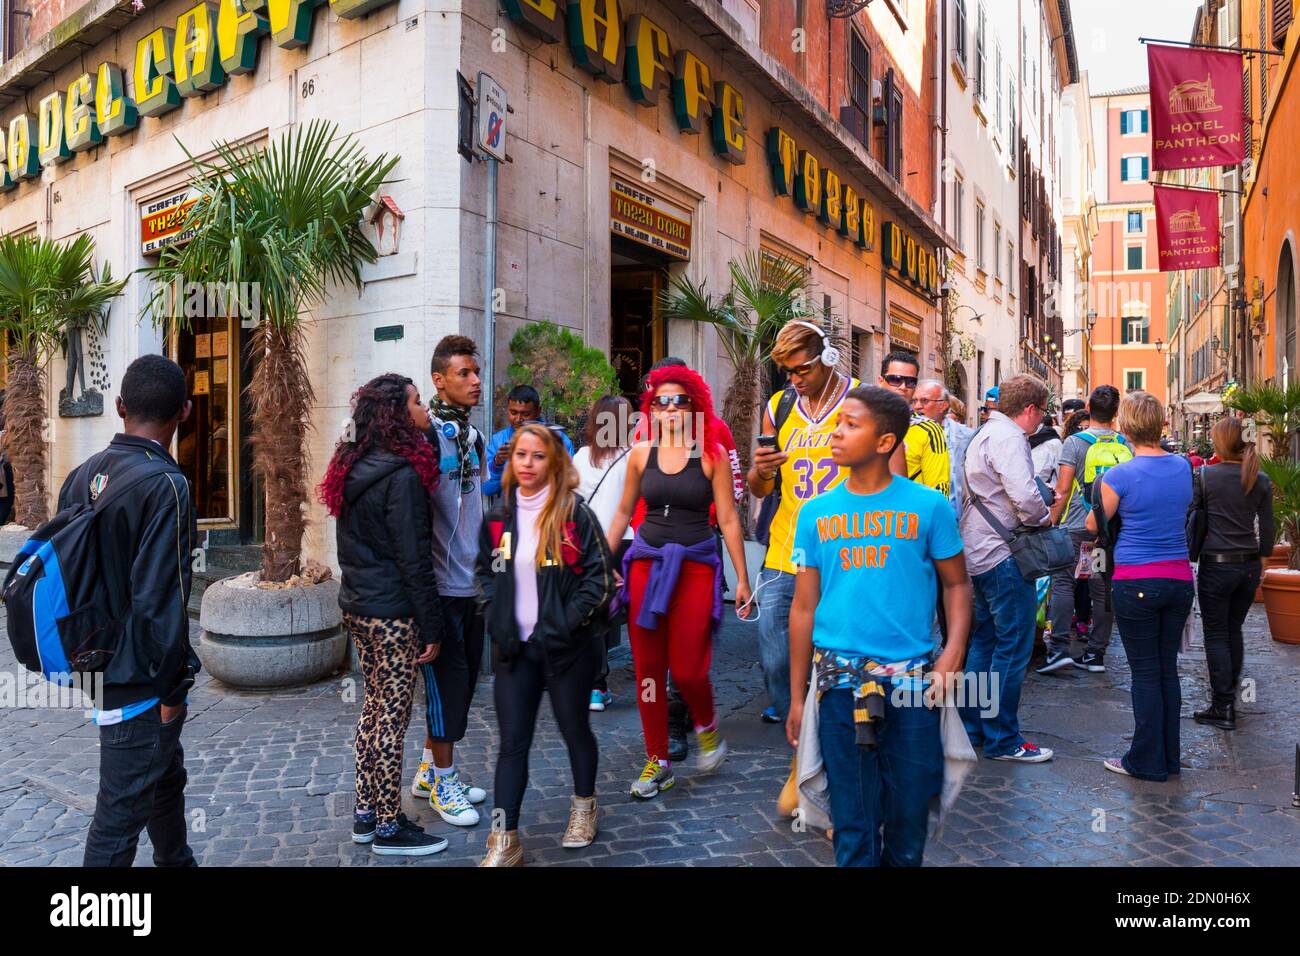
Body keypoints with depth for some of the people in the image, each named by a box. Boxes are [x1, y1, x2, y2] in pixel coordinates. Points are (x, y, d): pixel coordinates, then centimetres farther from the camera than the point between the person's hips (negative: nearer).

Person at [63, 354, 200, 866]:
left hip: (101, 665, 8)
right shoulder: (164, 484, -21)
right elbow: (159, 598, -23)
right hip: (140, 680, -8)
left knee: (167, 778, 25)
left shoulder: (82, 476, 3)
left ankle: (178, 860, 43)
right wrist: (171, 687, -14)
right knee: (122, 811, 5)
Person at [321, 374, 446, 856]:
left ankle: (365, 813, 28)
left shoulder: (354, 468, 9)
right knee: (393, 717, 1)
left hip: (358, 607, 9)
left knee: (374, 707, 17)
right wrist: (431, 626, -13)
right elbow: (413, 559, -18)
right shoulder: (402, 475, -18)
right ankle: (389, 828, 13)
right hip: (392, 614, -9)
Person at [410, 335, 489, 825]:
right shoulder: (425, 435, -14)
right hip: (441, 583, -8)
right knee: (447, 679, 1)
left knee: (464, 675, 14)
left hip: (473, 582, 8)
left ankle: (430, 770, 30)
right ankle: (443, 781, 17)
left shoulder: (474, 436, 12)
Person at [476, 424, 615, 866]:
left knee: (575, 730, 15)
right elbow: (486, 575, 14)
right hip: (515, 647, 3)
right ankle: (505, 841, 14)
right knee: (512, 742, 5)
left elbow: (601, 579, -11)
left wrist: (561, 628, -17)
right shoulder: (498, 518, 5)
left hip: (569, 647, -3)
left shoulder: (576, 515, -10)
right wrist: (499, 626, 1)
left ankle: (584, 806, 39)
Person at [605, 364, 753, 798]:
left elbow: (728, 519, -1)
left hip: (695, 566, -3)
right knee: (647, 668, 5)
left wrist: (742, 578, -2)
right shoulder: (641, 453, 5)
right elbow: (623, 512, 14)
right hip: (646, 564, 3)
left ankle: (706, 726, 29)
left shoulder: (711, 454, -2)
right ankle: (658, 761, 22)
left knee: (687, 668, -6)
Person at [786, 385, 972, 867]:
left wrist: (953, 653, -12)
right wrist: (796, 697, 6)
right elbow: (804, 606, 6)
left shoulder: (928, 506, -3)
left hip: (912, 677, -1)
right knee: (853, 818, 10)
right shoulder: (817, 512, 3)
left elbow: (956, 583, 5)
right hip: (839, 678, 1)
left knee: (910, 811, 13)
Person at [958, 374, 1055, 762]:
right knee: (1013, 646, -2)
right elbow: (1025, 497, -27)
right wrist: (1044, 517, -7)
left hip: (979, 553, 10)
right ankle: (1002, 739, 7)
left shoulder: (984, 434, 16)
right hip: (1004, 555, -10)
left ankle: (971, 727, 25)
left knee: (983, 640, 17)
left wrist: (1036, 512, 16)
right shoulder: (1008, 438, -16)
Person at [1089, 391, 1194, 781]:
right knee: (1168, 669, 14)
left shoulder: (1119, 475, -15)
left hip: (1136, 583, -5)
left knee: (1145, 673, 3)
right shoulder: (1183, 467, 2)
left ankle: (1148, 761, 12)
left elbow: (1094, 527, -1)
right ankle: (1169, 757, 24)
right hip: (1179, 580, 5)